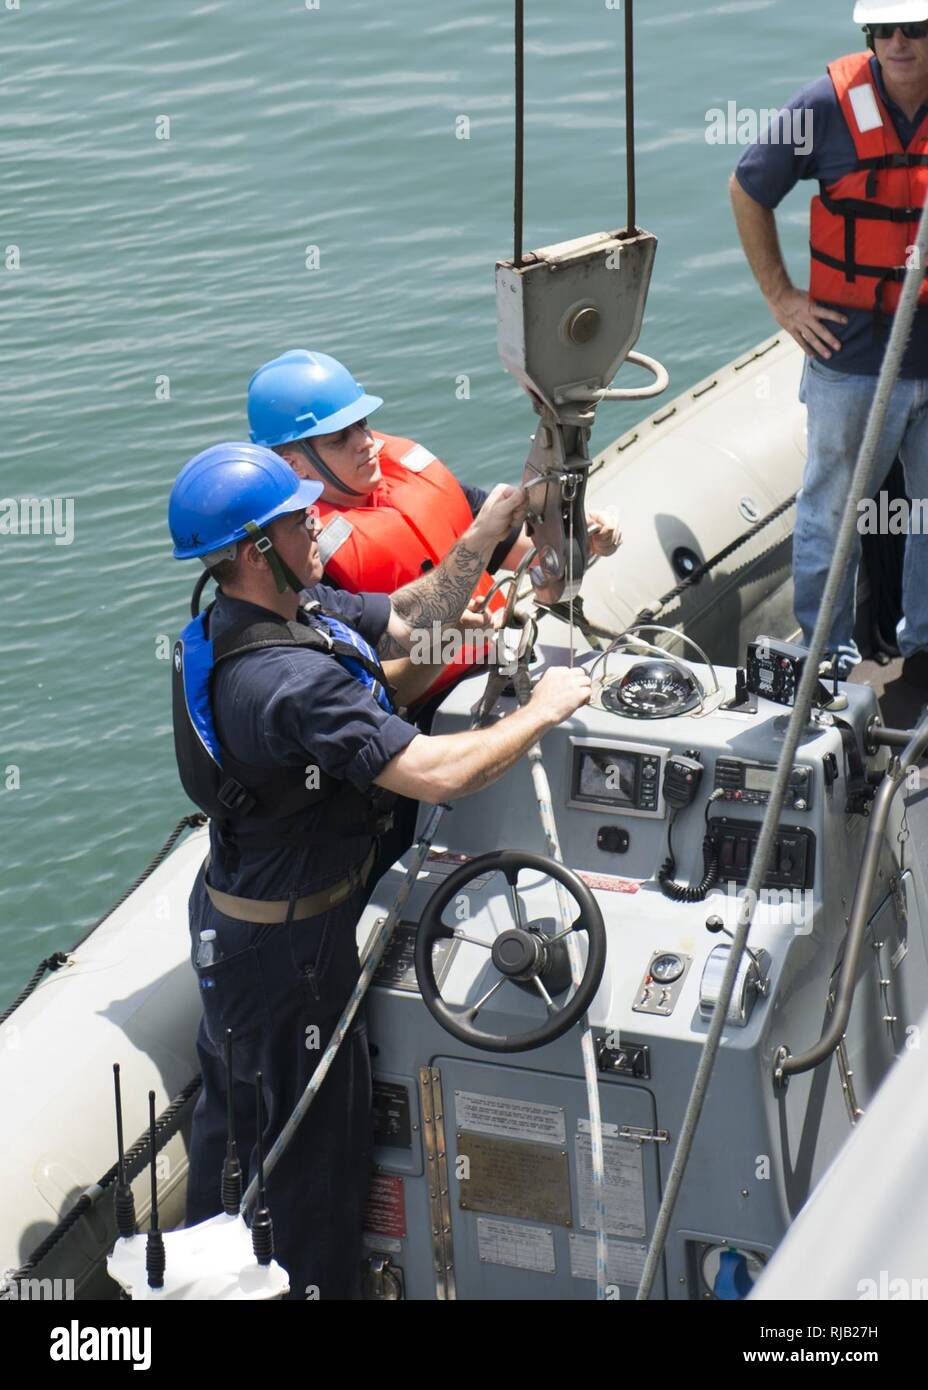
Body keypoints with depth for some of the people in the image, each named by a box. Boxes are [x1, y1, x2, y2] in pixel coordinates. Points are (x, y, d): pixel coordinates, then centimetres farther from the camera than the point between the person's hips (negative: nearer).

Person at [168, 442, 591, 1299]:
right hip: (287, 940, -10)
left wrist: (485, 537, -4)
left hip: (231, 912, 10)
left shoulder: (299, 610, -4)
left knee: (233, 1114, 26)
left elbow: (411, 617, 9)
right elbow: (437, 776, -37)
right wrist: (541, 713, -23)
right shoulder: (290, 678, -34)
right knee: (316, 1142, 7)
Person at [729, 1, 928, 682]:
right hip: (851, 355, -2)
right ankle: (827, 654, 25)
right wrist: (781, 297, 2)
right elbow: (748, 192, 3)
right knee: (832, 507, 9)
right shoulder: (831, 102, -10)